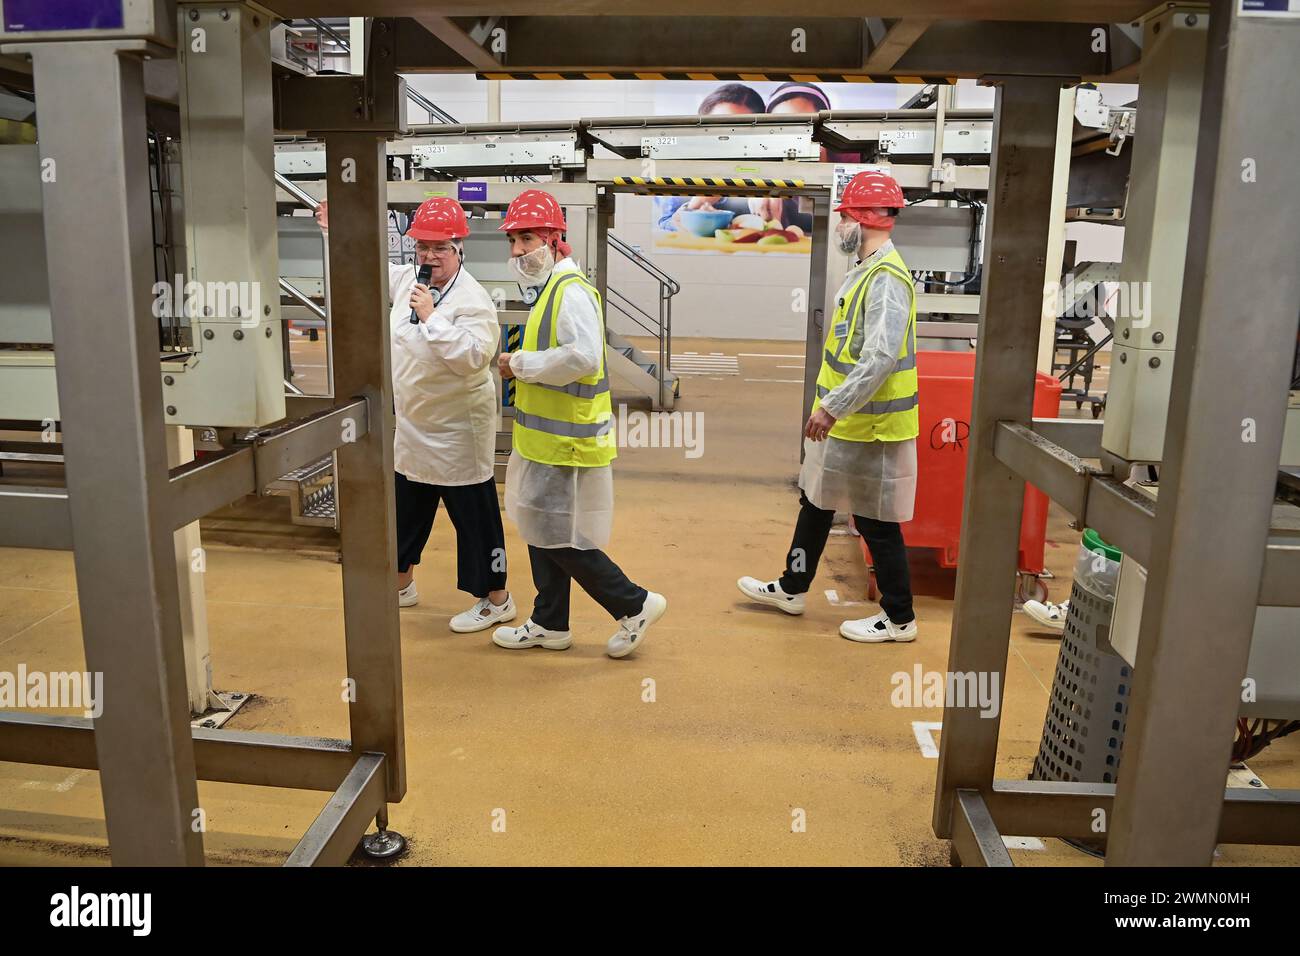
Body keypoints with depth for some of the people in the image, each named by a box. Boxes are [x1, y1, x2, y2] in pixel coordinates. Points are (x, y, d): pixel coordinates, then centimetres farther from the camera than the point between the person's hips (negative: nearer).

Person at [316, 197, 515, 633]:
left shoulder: (473, 300, -20)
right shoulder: (408, 280, 4)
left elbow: (472, 357, -32)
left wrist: (431, 316, -30)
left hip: (458, 433, -8)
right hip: (412, 427, 9)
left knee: (474, 515, 2)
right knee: (405, 510, 22)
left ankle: (496, 599, 17)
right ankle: (402, 584, 42)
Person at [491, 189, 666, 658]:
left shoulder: (571, 291, -17)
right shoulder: (548, 290, 14)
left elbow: (583, 356, -31)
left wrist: (522, 364, -20)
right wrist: (521, 366, 5)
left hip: (565, 441, -10)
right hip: (548, 436, 10)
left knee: (558, 537, -2)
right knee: (541, 530, 16)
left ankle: (635, 604, 11)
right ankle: (549, 624, 29)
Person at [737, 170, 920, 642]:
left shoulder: (886, 278, -20)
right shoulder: (864, 270, 12)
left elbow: (881, 357, -30)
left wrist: (833, 406, -29)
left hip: (869, 428, -10)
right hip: (845, 422, 10)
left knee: (876, 522, 1)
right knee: (815, 502, 20)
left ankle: (899, 619, 17)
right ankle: (792, 588, 36)